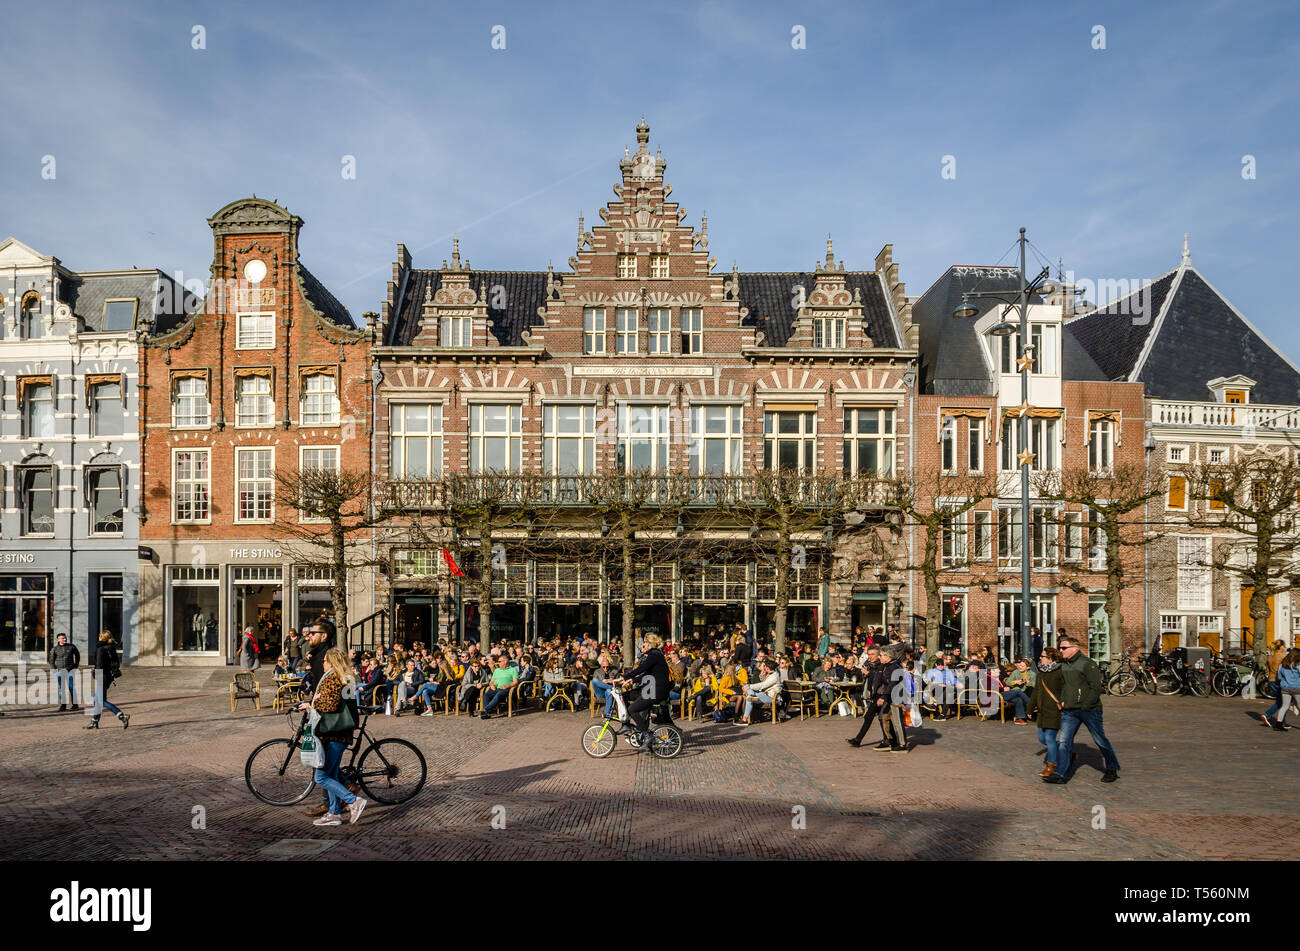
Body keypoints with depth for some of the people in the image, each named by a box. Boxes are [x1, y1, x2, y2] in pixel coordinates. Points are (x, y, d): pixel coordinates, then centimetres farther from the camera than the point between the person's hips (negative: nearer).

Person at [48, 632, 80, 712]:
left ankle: (75, 705, -1)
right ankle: (63, 705, 10)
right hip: (59, 671, 1)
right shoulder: (54, 649, 2)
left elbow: (77, 655, 18)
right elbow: (51, 660, 7)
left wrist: (76, 665, 14)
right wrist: (54, 669, -2)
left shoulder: (72, 646, 4)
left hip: (70, 670, -1)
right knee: (61, 688, 3)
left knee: (72, 687, -5)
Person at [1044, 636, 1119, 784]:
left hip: (1089, 710, -6)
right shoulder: (1063, 665, 11)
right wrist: (1062, 701, 11)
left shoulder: (1088, 664, -12)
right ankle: (1061, 774, -3)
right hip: (1069, 711, 6)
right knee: (1063, 741, -3)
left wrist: (1085, 706, -17)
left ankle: (1112, 769, 30)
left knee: (1100, 740, 9)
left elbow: (1096, 687, -14)